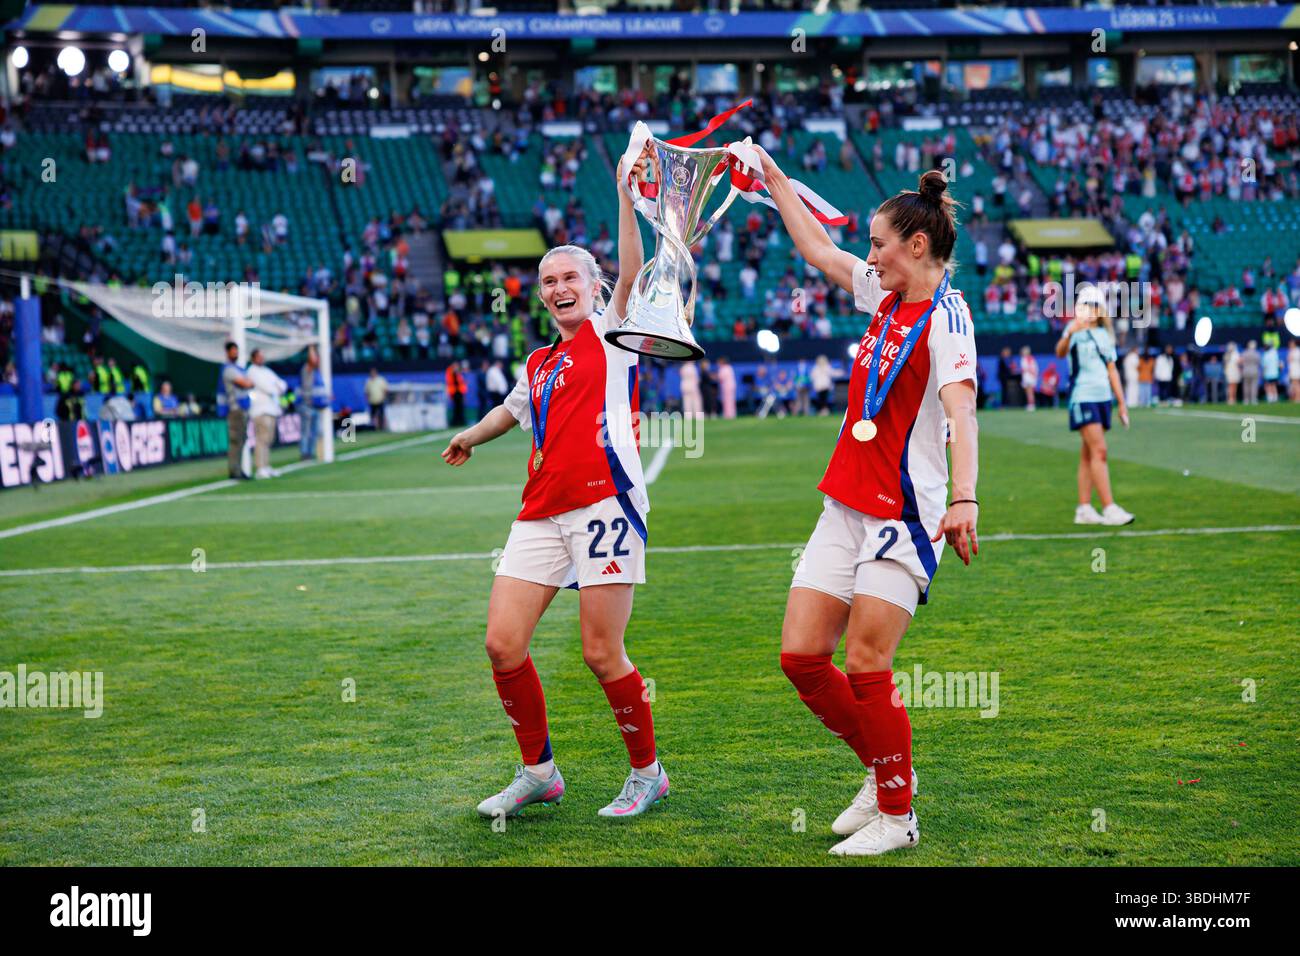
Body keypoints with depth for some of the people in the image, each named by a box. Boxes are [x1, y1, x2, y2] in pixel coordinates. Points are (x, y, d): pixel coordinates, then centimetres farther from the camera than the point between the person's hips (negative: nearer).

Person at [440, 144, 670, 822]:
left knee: (602, 653, -7)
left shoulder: (612, 331, 5)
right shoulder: (539, 363, 22)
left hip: (605, 501, -6)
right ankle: (538, 772, 16)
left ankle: (647, 771, 14)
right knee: (502, 644, -2)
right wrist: (474, 435, 55)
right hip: (541, 512, 6)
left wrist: (626, 194, -20)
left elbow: (632, 272, -13)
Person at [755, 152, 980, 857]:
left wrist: (964, 501, -37)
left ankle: (897, 816, 8)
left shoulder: (945, 314, -11)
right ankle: (883, 774, 22)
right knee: (801, 655, 3)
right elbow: (819, 250, 28)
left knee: (865, 667, -9)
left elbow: (961, 413, -24)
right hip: (846, 506, 8)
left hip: (904, 513, -8)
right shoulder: (884, 296, 11)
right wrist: (775, 181, 32)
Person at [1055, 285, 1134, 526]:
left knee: (1088, 455, 8)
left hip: (1103, 398, 6)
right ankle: (1109, 508, -16)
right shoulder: (1075, 329, -5)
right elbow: (1060, 352, -25)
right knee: (1099, 451, -14)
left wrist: (1122, 403, 18)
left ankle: (1084, 510, 10)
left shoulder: (1105, 334, 14)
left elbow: (1112, 370, 20)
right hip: (1083, 397, -6)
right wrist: (1069, 334, -46)